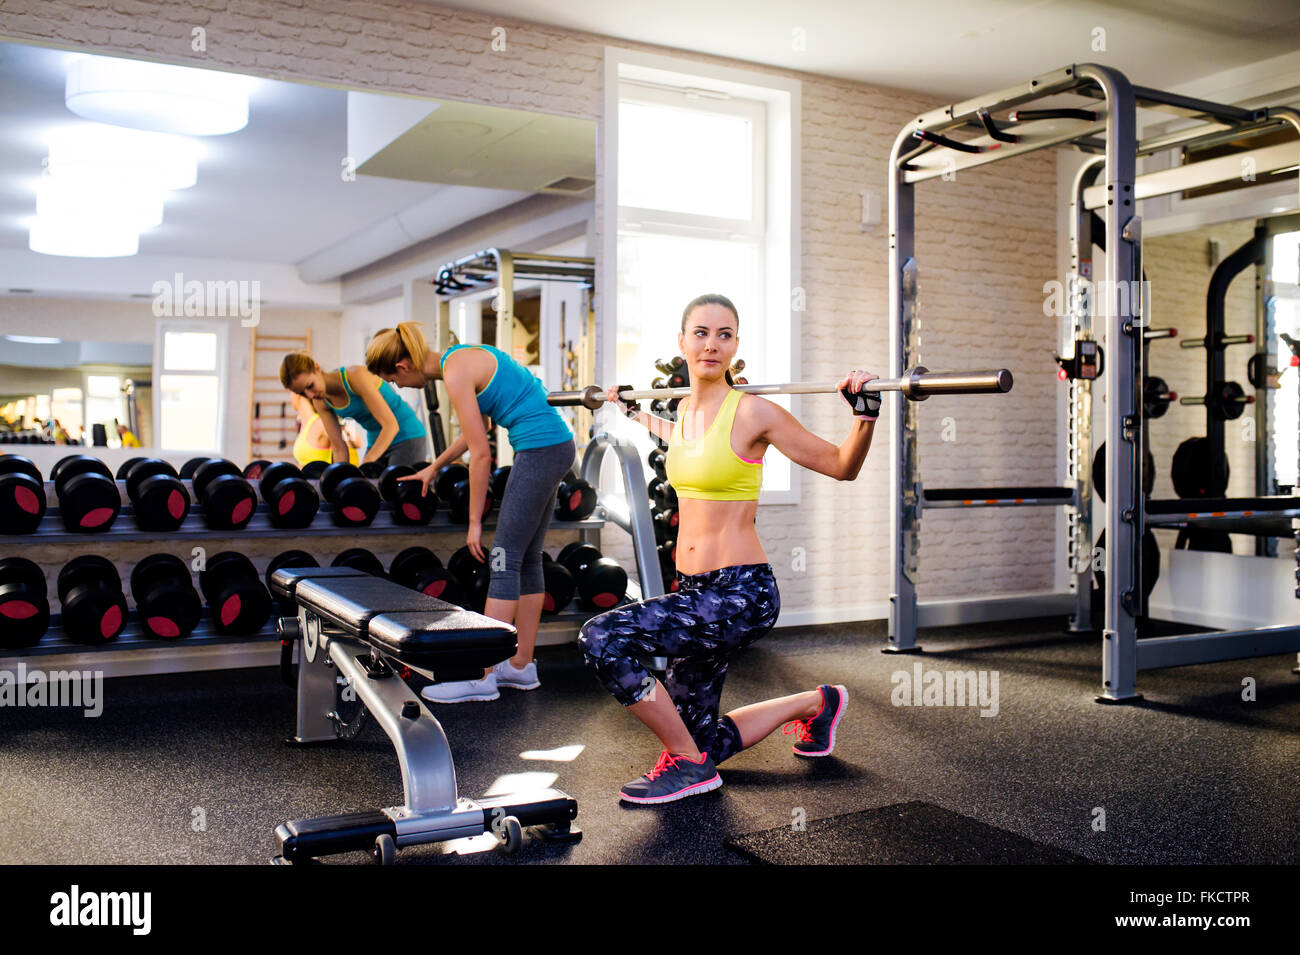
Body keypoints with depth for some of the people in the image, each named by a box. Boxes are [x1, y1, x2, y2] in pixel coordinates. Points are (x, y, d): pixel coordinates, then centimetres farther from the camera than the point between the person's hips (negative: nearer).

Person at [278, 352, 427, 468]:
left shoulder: (355, 376, -25)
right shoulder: (321, 402, -5)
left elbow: (391, 425, -30)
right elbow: (339, 448, -1)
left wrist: (364, 466, -35)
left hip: (407, 437, -7)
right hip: (376, 441, 7)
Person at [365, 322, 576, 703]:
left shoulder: (456, 373, -14)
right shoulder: (461, 358, 15)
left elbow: (481, 454, -14)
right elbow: (475, 429, 27)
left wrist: (474, 522, -7)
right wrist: (434, 467, 35)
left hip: (540, 450, -10)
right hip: (555, 446, 10)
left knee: (505, 560, -7)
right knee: (527, 558, 13)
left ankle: (482, 677, -3)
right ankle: (521, 666, 20)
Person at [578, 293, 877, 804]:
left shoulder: (752, 412, -12)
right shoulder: (685, 410, 8)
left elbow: (843, 467, -7)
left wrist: (865, 412, -23)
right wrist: (633, 412, 37)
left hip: (740, 593, -8)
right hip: (694, 590, 8)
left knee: (602, 637, -26)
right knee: (706, 744, 16)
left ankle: (687, 764, -7)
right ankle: (815, 704, 40)